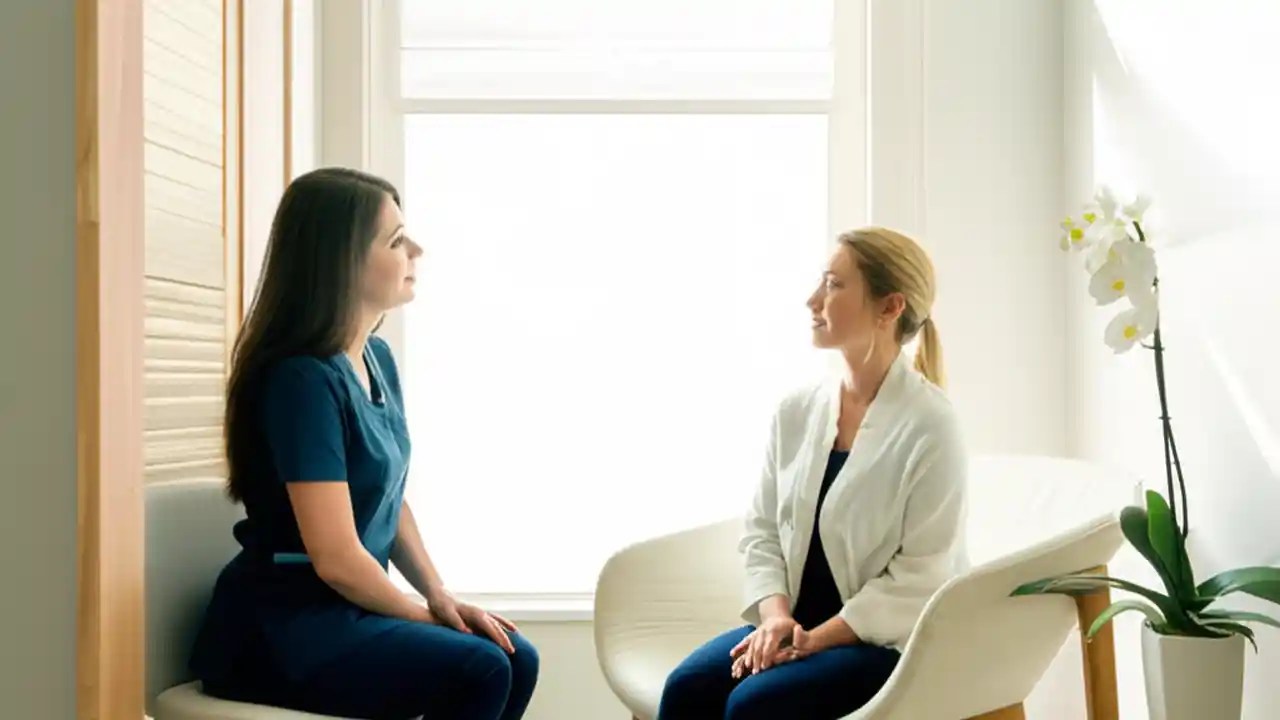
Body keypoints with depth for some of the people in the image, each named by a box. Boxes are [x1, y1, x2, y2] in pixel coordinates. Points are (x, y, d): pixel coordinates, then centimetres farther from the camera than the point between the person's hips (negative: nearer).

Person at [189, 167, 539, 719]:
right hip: (278, 627, -8)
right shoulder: (303, 379, -21)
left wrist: (440, 597, 3)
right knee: (479, 673, -22)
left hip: (346, 607, 8)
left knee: (517, 660, -7)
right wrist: (425, 616, -7)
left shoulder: (379, 360, 7)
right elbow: (337, 559, -22)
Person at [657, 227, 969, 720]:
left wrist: (816, 639, -18)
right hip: (800, 625, 5)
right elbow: (761, 529, 7)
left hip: (891, 639, -5)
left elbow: (921, 574, -15)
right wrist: (775, 616, -11)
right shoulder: (796, 412, 4)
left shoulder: (929, 426, -14)